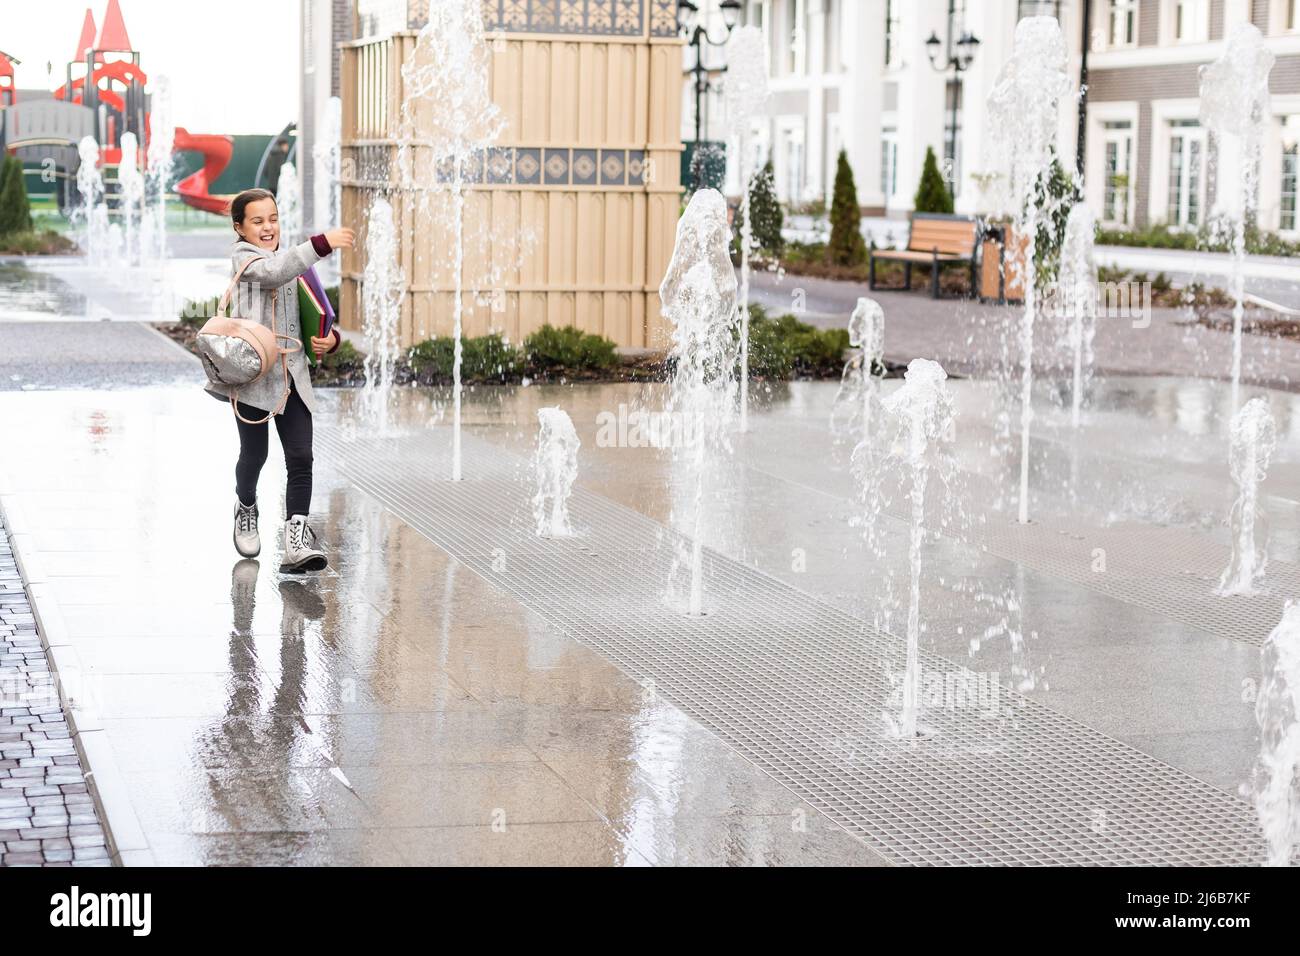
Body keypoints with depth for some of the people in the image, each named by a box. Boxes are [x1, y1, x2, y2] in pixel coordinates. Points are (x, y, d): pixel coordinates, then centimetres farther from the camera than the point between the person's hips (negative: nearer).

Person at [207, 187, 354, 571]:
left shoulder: (292, 263, 19)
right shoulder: (243, 256, -1)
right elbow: (273, 271, -24)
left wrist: (329, 338, 2)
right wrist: (321, 244, -34)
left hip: (293, 376, 5)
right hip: (253, 373, -5)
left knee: (301, 457, -6)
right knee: (255, 453, 6)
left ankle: (296, 540, -10)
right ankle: (246, 507, 37)